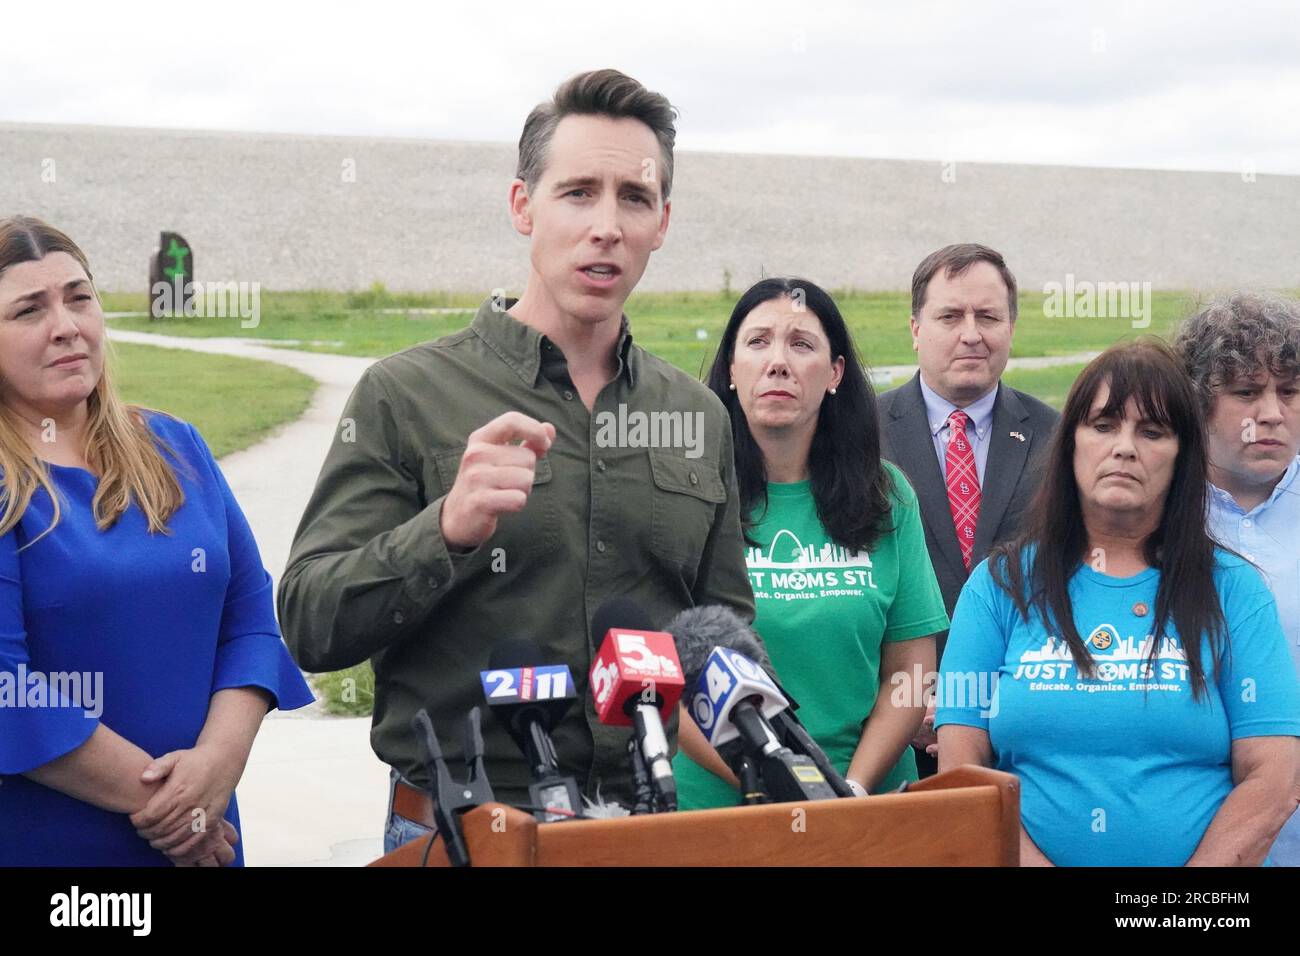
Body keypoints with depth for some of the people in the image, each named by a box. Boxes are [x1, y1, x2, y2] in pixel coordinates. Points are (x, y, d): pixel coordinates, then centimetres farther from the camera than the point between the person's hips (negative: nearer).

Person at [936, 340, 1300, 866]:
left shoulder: (1233, 590, 7)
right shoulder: (999, 583, 7)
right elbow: (960, 765, 2)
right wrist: (1034, 863, -11)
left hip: (1200, 855, 0)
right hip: (1031, 855, 0)